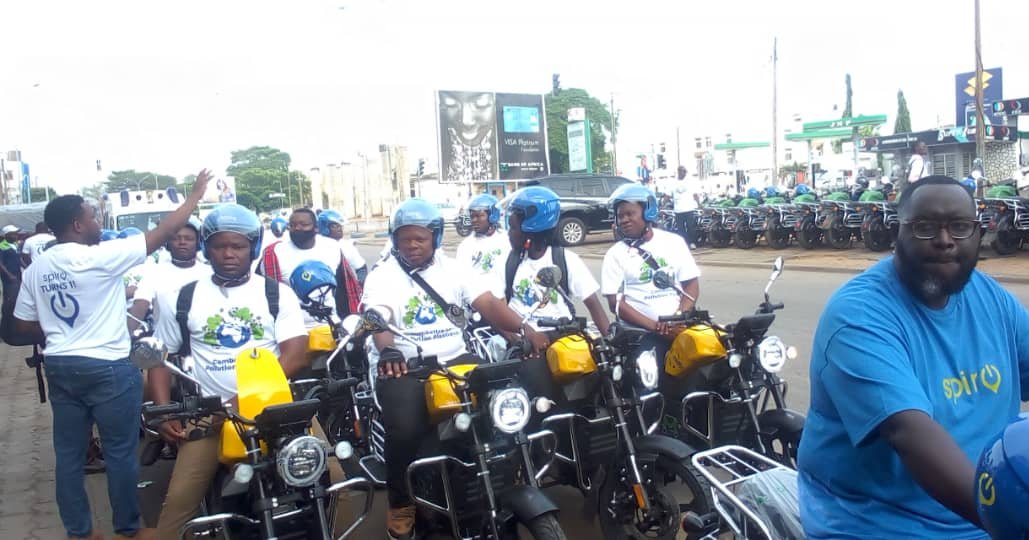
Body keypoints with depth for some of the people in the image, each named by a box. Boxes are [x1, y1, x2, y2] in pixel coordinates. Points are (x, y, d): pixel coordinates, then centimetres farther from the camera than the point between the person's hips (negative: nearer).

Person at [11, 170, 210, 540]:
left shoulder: (35, 270, 5)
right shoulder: (100, 258, -16)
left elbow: (24, 328, 8)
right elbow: (162, 233, -13)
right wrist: (195, 196, -4)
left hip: (59, 367, 7)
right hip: (107, 368, -7)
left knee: (69, 453, 13)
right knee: (121, 452, 5)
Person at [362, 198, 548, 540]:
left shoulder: (453, 269, 10)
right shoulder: (381, 276, 2)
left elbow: (488, 304, -2)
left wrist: (524, 329, -21)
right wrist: (387, 350, -40)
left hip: (455, 361, 3)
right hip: (406, 367, -3)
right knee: (404, 427, -29)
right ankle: (400, 502, -2)